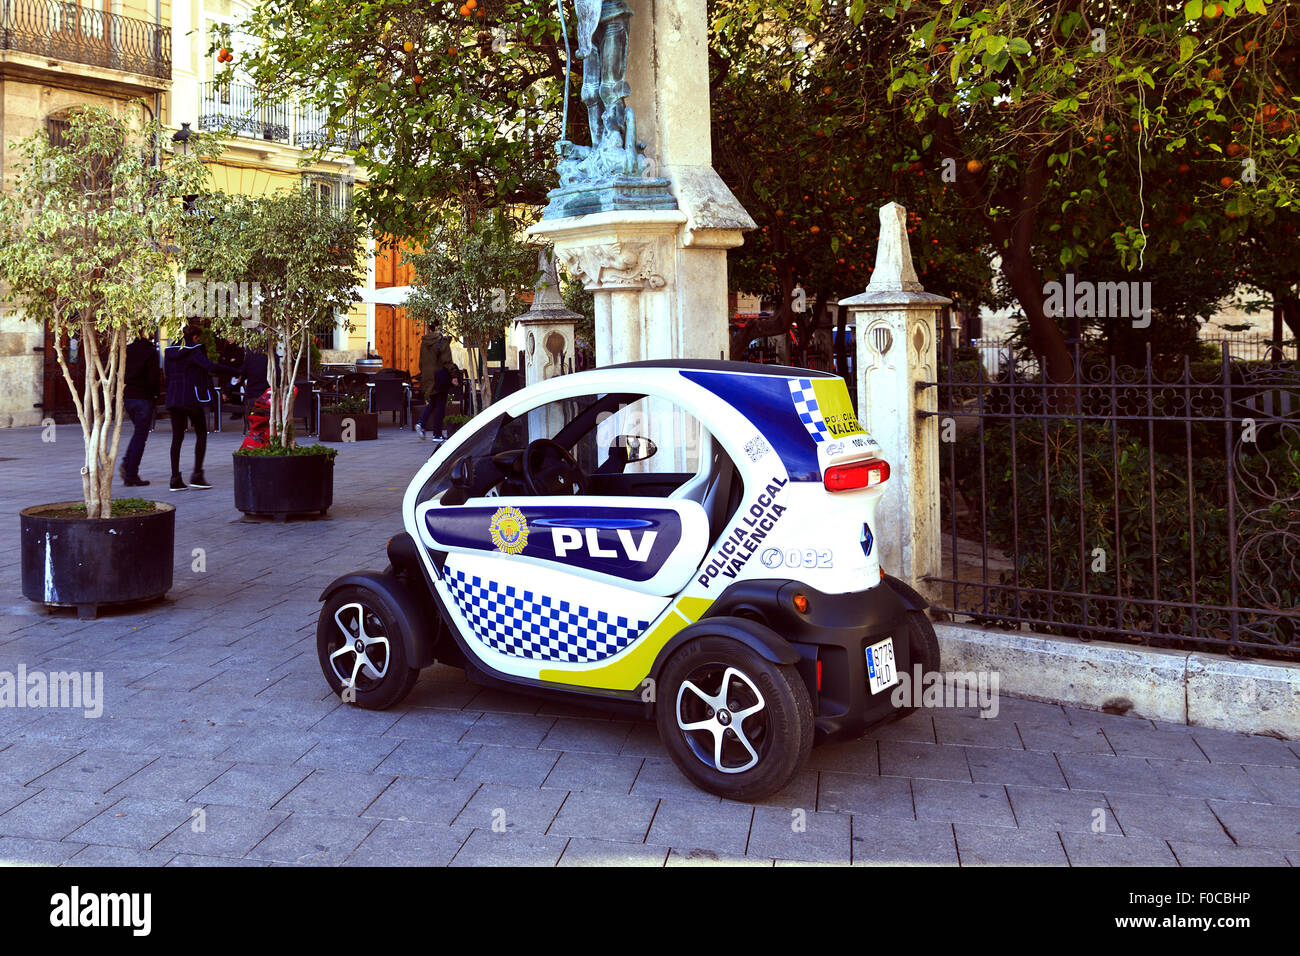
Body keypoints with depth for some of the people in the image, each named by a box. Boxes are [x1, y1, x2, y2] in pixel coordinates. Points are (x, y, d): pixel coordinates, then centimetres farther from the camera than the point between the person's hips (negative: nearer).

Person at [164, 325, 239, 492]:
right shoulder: (193, 352, -9)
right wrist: (237, 371, -20)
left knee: (177, 437, 7)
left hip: (173, 398, 6)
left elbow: (167, 376, 18)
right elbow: (212, 367, -23)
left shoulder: (171, 352, 13)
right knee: (201, 434, 5)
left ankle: (175, 479, 3)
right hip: (191, 398, -6)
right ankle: (197, 475, -2)